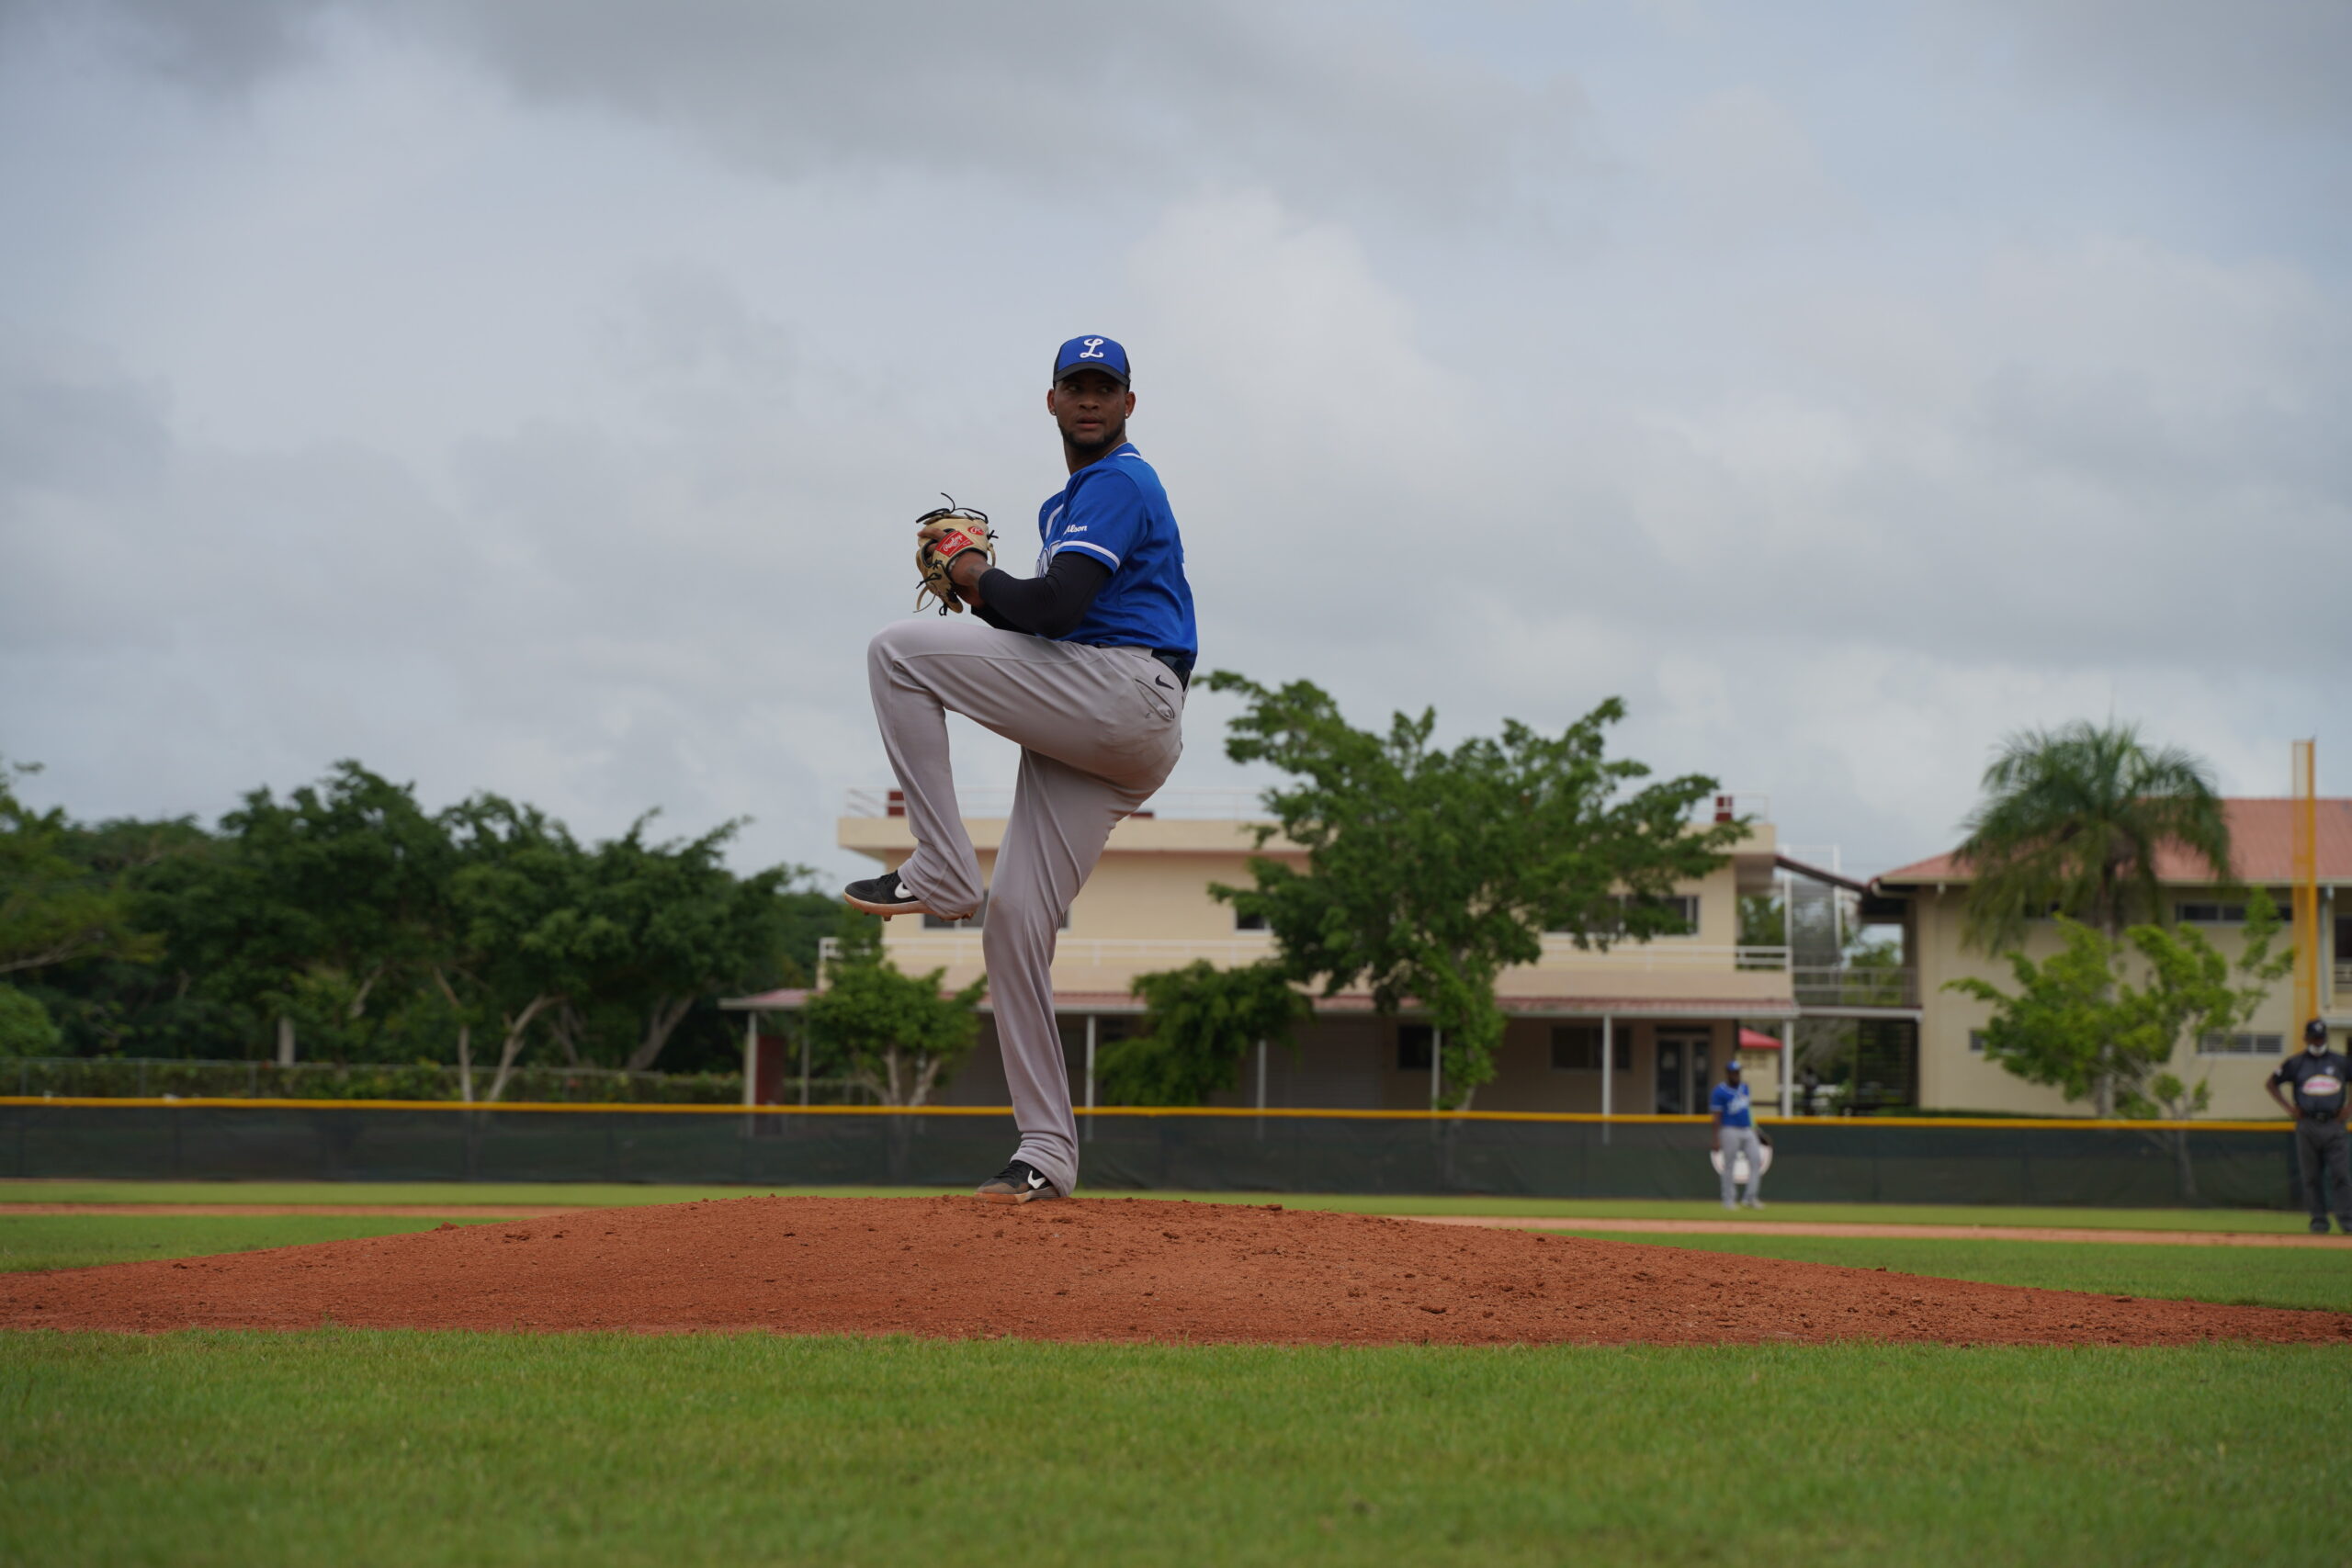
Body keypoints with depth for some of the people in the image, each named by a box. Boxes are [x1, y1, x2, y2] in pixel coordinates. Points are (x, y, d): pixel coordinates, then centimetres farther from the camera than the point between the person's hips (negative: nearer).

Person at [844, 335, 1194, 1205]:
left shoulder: (1117, 483, -3)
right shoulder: (1069, 501, 29)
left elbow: (1056, 607, -16)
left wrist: (977, 579, 1)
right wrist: (984, 586, 13)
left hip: (1129, 697, -10)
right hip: (1084, 740, 10)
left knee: (900, 651, -14)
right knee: (1015, 923, 3)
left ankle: (938, 872, -15)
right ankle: (1047, 1153, 5)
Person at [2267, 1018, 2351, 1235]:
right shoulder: (2296, 1063, 6)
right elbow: (2271, 1083, 13)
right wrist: (2288, 1107, 3)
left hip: (2334, 1125, 0)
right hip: (2307, 1126, 0)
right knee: (2312, 1176, 0)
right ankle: (2319, 1219, 6)